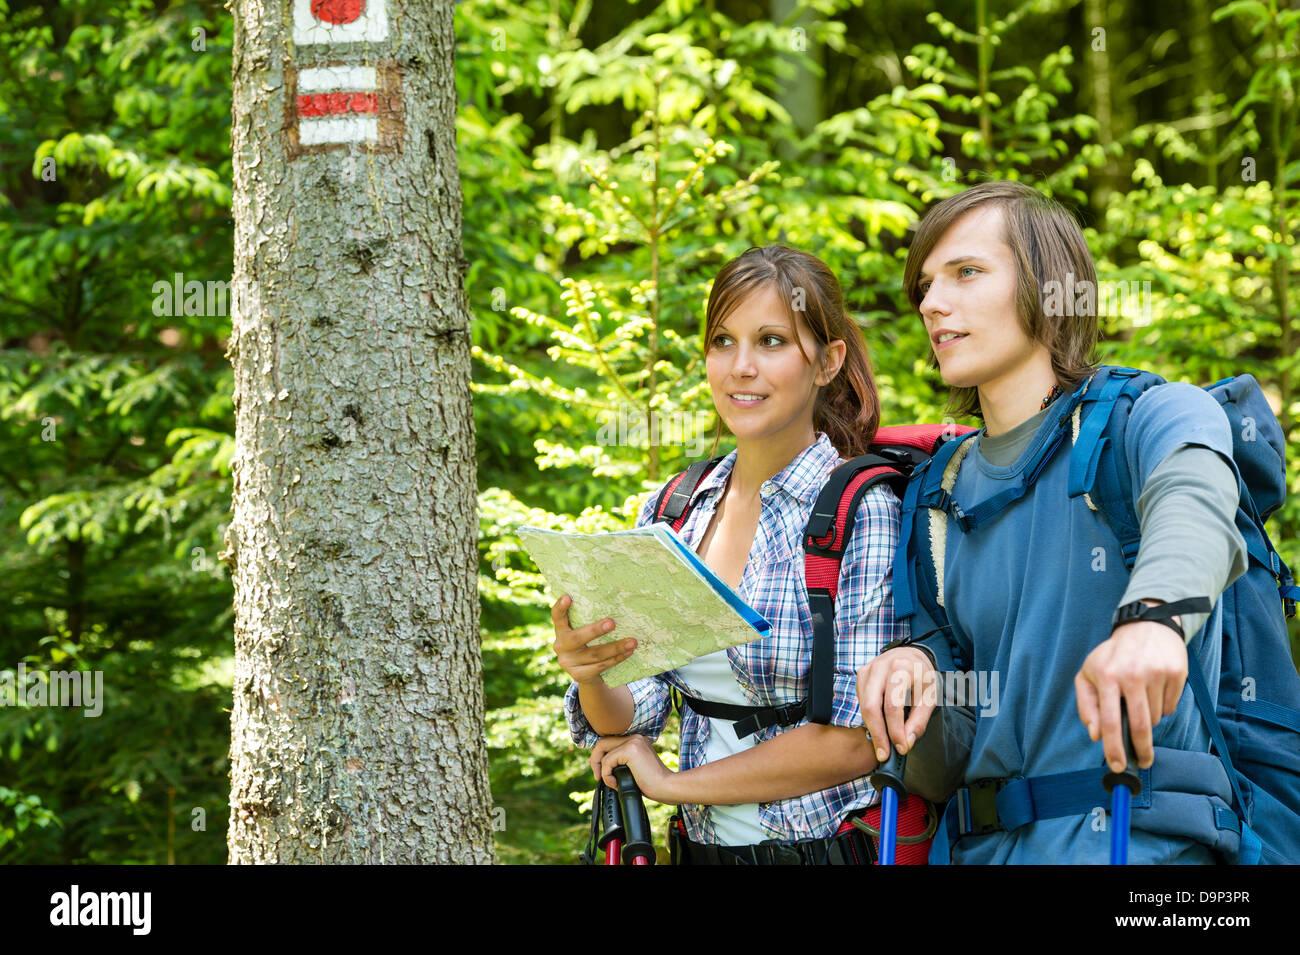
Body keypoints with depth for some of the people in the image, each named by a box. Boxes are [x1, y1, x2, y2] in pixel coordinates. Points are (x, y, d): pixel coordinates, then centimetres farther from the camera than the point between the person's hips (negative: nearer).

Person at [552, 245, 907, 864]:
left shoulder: (865, 514, -13)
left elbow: (859, 738, -19)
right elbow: (630, 722, 3)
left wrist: (673, 783, -11)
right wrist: (590, 680, -19)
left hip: (824, 848, -4)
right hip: (703, 845, 5)